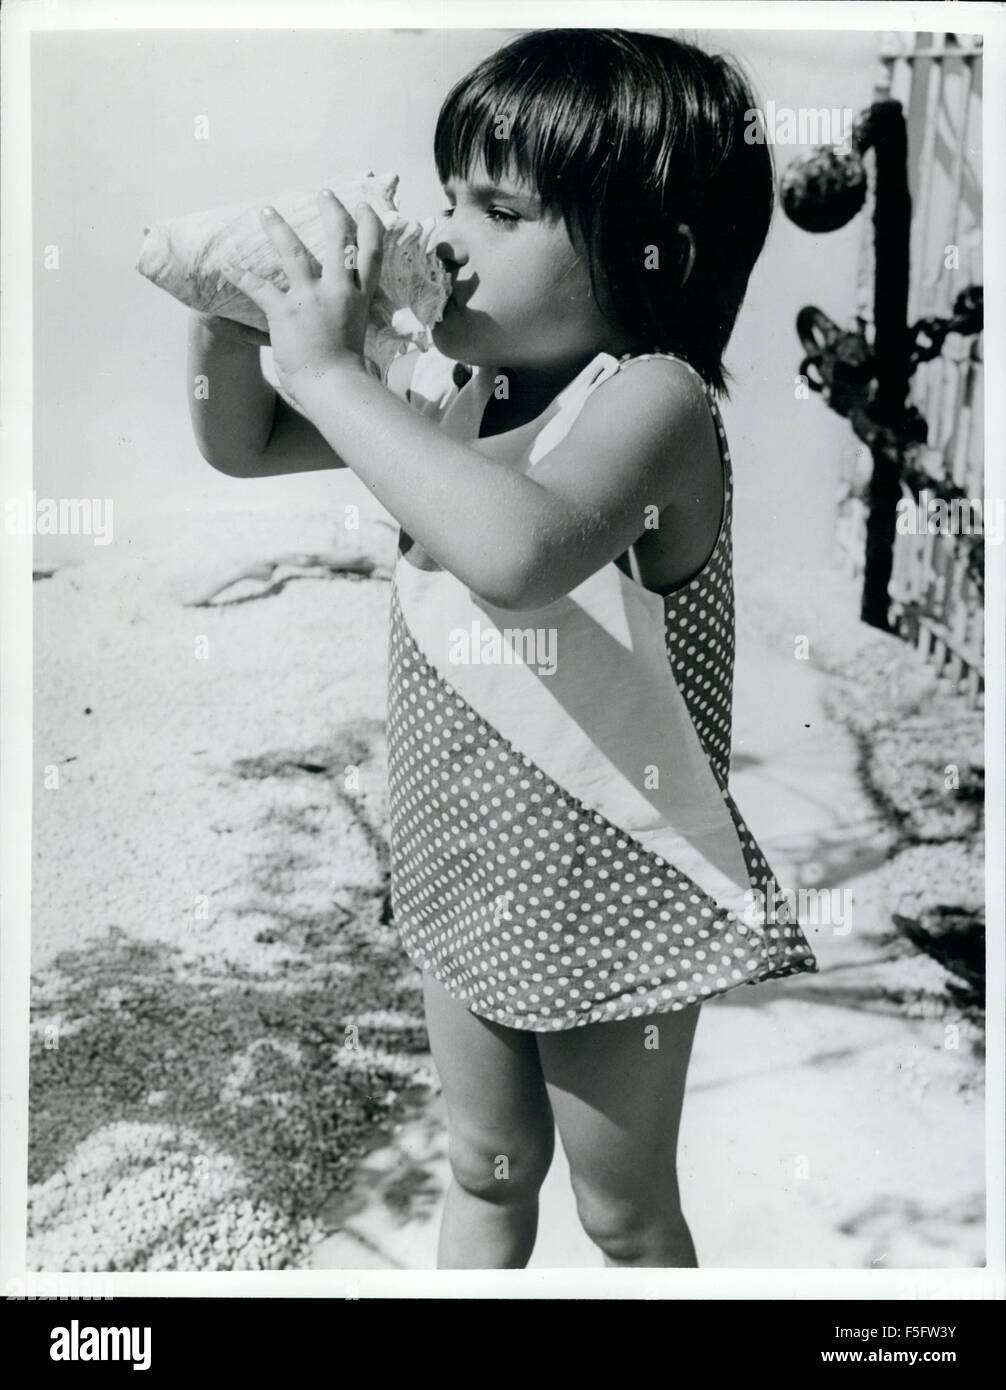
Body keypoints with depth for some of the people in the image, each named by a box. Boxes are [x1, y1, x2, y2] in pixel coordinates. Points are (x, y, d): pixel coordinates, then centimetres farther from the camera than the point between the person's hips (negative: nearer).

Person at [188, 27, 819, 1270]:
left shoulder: (653, 398, -25)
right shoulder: (447, 382, -4)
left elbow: (519, 550, -46)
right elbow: (243, 446, 7)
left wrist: (331, 371, -36)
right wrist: (225, 316, -12)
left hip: (613, 889, -6)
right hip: (464, 869, 6)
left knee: (625, 1211, 18)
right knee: (486, 1170, 26)